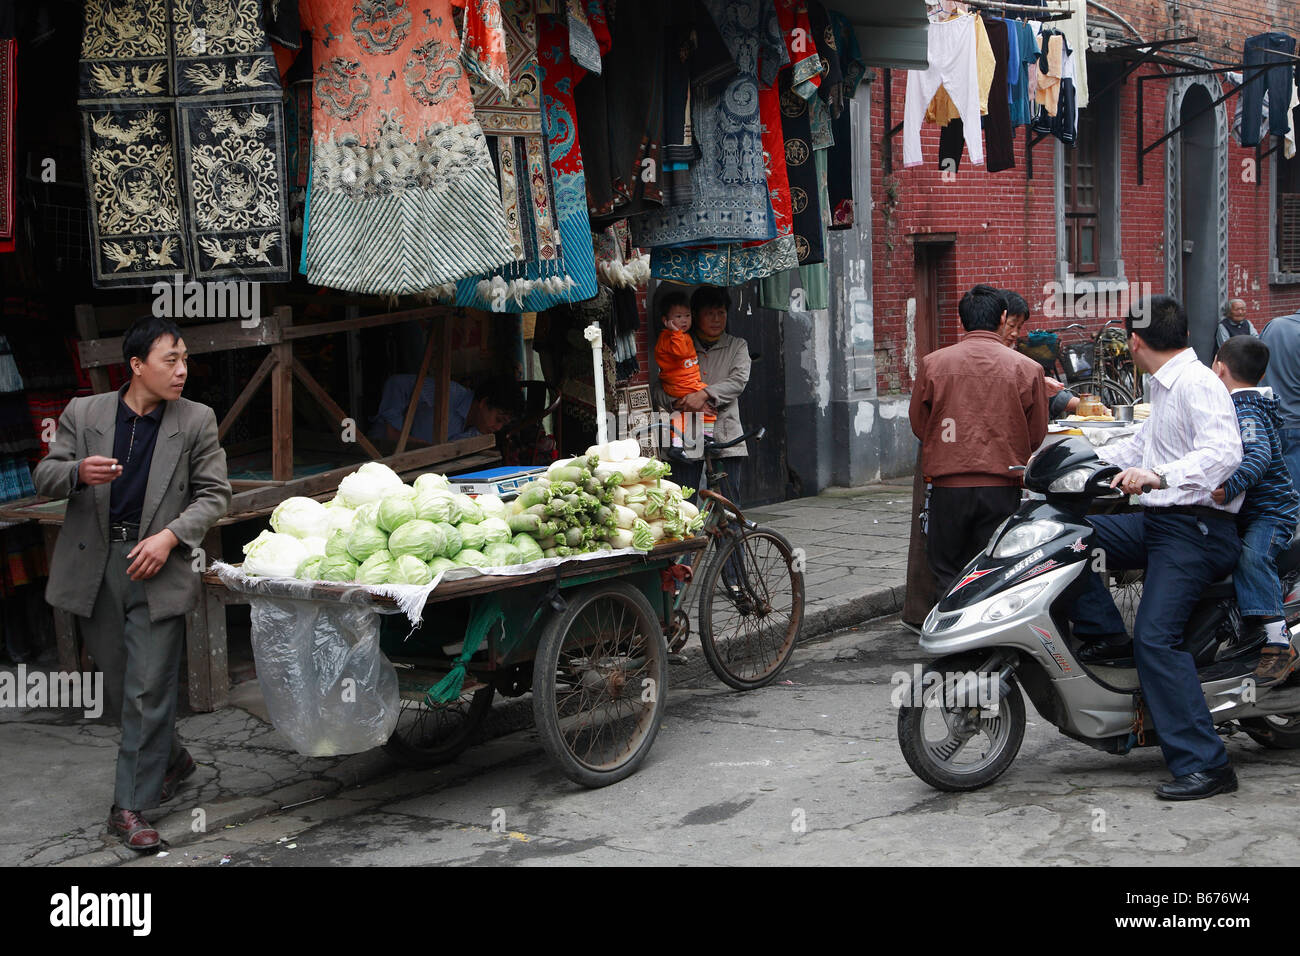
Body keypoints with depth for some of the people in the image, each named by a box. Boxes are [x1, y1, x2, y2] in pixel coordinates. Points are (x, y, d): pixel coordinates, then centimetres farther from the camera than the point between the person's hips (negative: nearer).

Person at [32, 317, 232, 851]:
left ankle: (130, 807, 2)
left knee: (148, 691, -6)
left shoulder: (196, 422, 2)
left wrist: (170, 535, -14)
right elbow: (44, 478, 4)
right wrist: (79, 472, -19)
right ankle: (173, 760, 37)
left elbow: (214, 494, 2)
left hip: (157, 569, -2)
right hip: (94, 569, 2)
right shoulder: (83, 414, 4)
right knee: (119, 687, 12)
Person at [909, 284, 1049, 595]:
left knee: (948, 577, 8)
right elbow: (1037, 435, 7)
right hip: (1001, 489, 0)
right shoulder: (1027, 368, -2)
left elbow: (918, 424, 10)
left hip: (947, 487, 0)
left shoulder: (931, 363, -2)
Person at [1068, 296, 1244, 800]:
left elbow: (1224, 452, -28)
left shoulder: (1197, 384, -13)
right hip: (1156, 520, 10)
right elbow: (1143, 444, 33)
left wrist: (1157, 476, -39)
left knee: (1155, 637, -19)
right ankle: (1106, 632, 7)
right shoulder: (1165, 387, 19)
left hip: (1196, 529, -10)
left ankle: (1205, 764, -18)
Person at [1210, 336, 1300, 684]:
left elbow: (1259, 455, -40)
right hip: (1247, 508, 11)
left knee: (1252, 556, -34)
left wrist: (1230, 486, -52)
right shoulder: (1248, 405, 11)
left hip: (1270, 511, -11)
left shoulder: (1245, 412, -21)